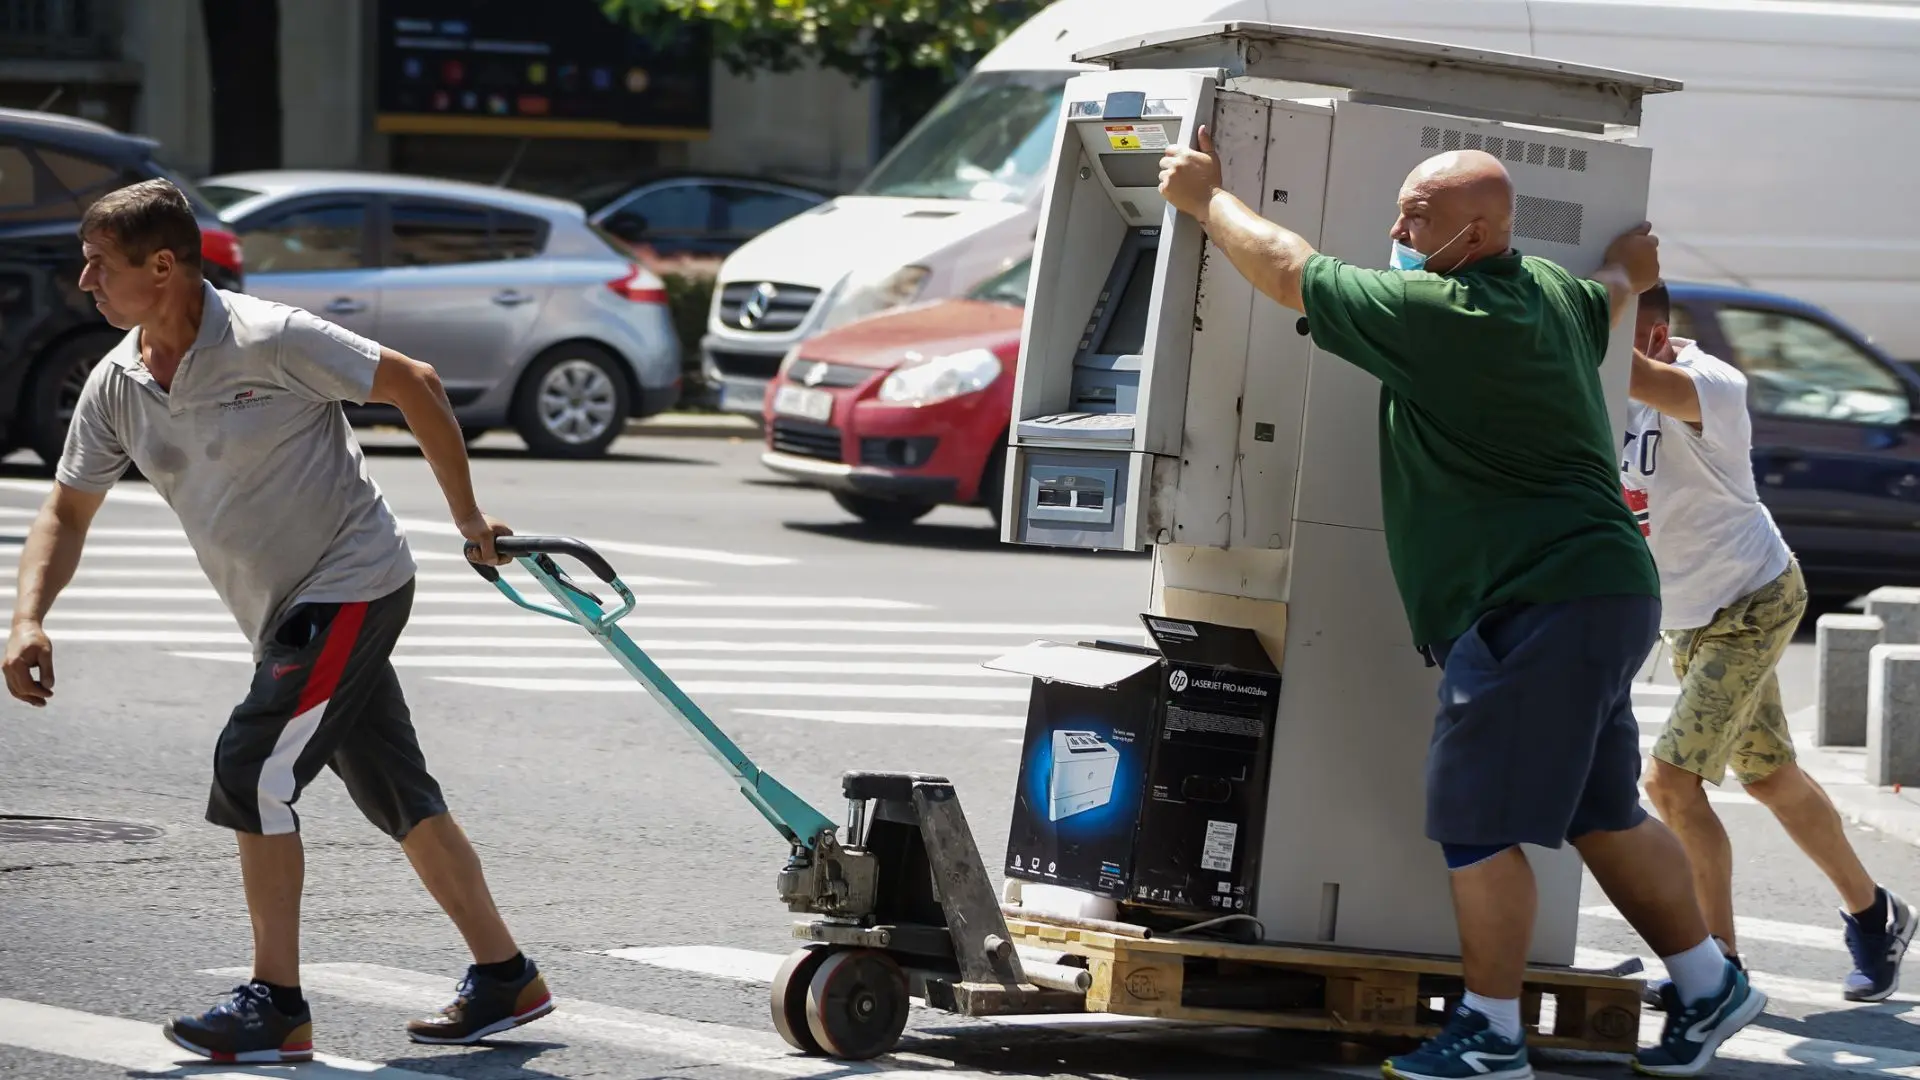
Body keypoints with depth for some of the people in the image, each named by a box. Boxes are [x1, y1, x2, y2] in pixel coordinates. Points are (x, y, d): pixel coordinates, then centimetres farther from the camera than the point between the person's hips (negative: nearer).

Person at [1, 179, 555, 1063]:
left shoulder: (268, 341, -21)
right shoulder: (116, 386, 0)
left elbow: (414, 385, -13)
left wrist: (468, 518, -7)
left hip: (352, 583, -8)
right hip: (286, 613, 8)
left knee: (252, 769, -16)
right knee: (397, 795, 12)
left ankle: (276, 1008, -9)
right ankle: (504, 979, 22)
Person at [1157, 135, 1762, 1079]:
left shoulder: (1439, 317, -16)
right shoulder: (1553, 295, 12)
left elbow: (1288, 271, -6)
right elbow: (1608, 295, 39)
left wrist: (1206, 197, 9)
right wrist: (1629, 270, 62)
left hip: (1537, 605, -10)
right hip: (1599, 595, 10)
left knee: (1475, 818, -6)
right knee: (1601, 814, 18)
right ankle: (1707, 988, 26)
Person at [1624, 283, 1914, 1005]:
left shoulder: (1713, 384, -29)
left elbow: (1634, 377, -48)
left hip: (1752, 606, -8)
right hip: (1687, 617, 8)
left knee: (1671, 778, -16)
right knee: (1768, 777, 19)